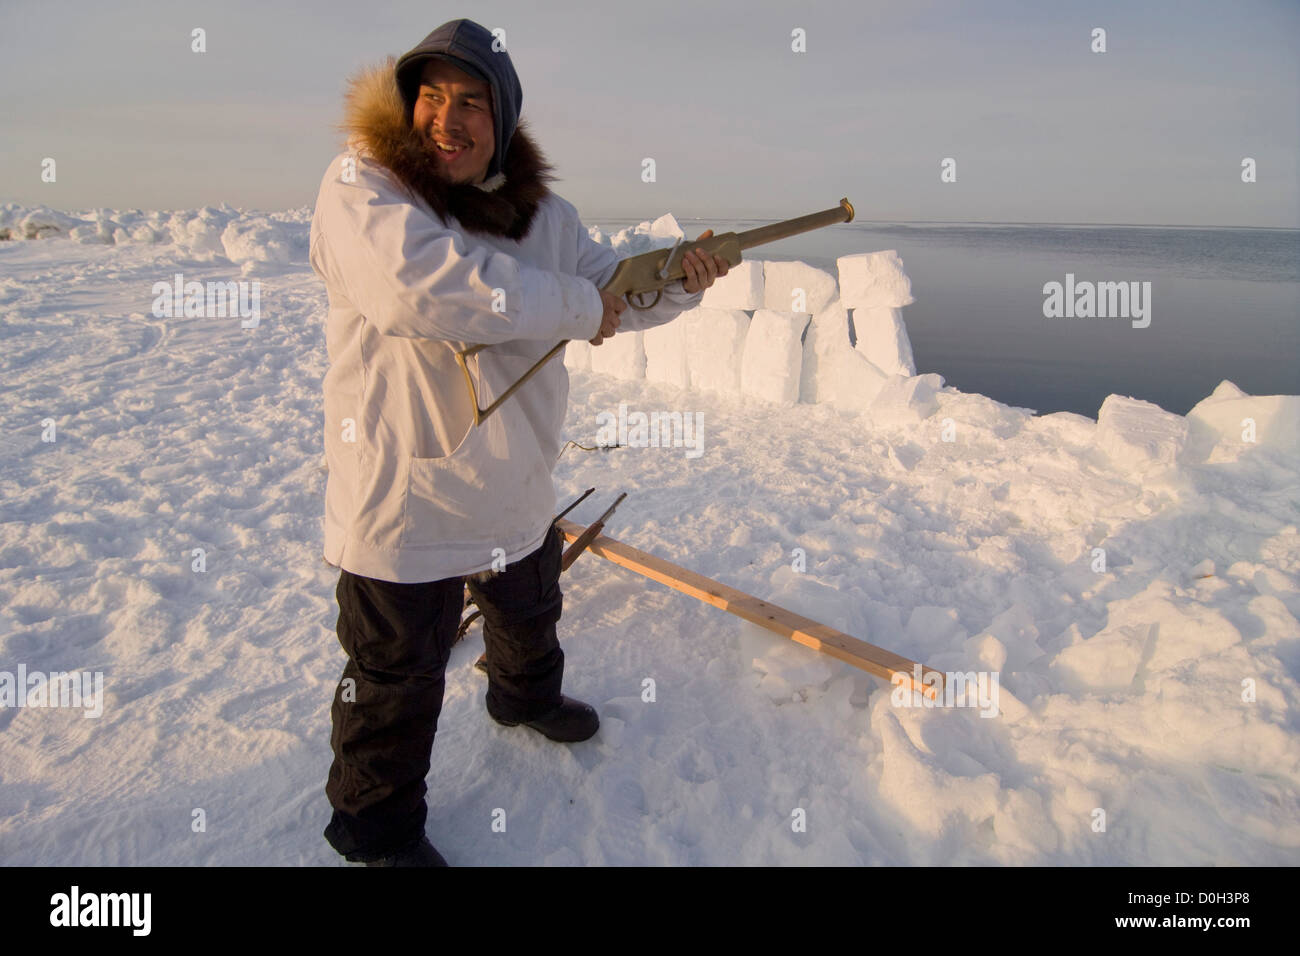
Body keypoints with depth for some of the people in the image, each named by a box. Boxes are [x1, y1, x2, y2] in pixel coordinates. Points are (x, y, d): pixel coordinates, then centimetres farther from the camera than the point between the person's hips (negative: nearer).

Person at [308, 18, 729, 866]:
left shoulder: (540, 212, 3)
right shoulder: (361, 185, -17)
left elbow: (612, 290, 11)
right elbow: (423, 284, -35)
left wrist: (677, 283, -12)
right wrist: (577, 305, -28)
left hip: (516, 480, 7)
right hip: (403, 486, -6)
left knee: (530, 610, 30)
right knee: (397, 674, 7)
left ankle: (527, 696, 62)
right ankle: (376, 825, 32)